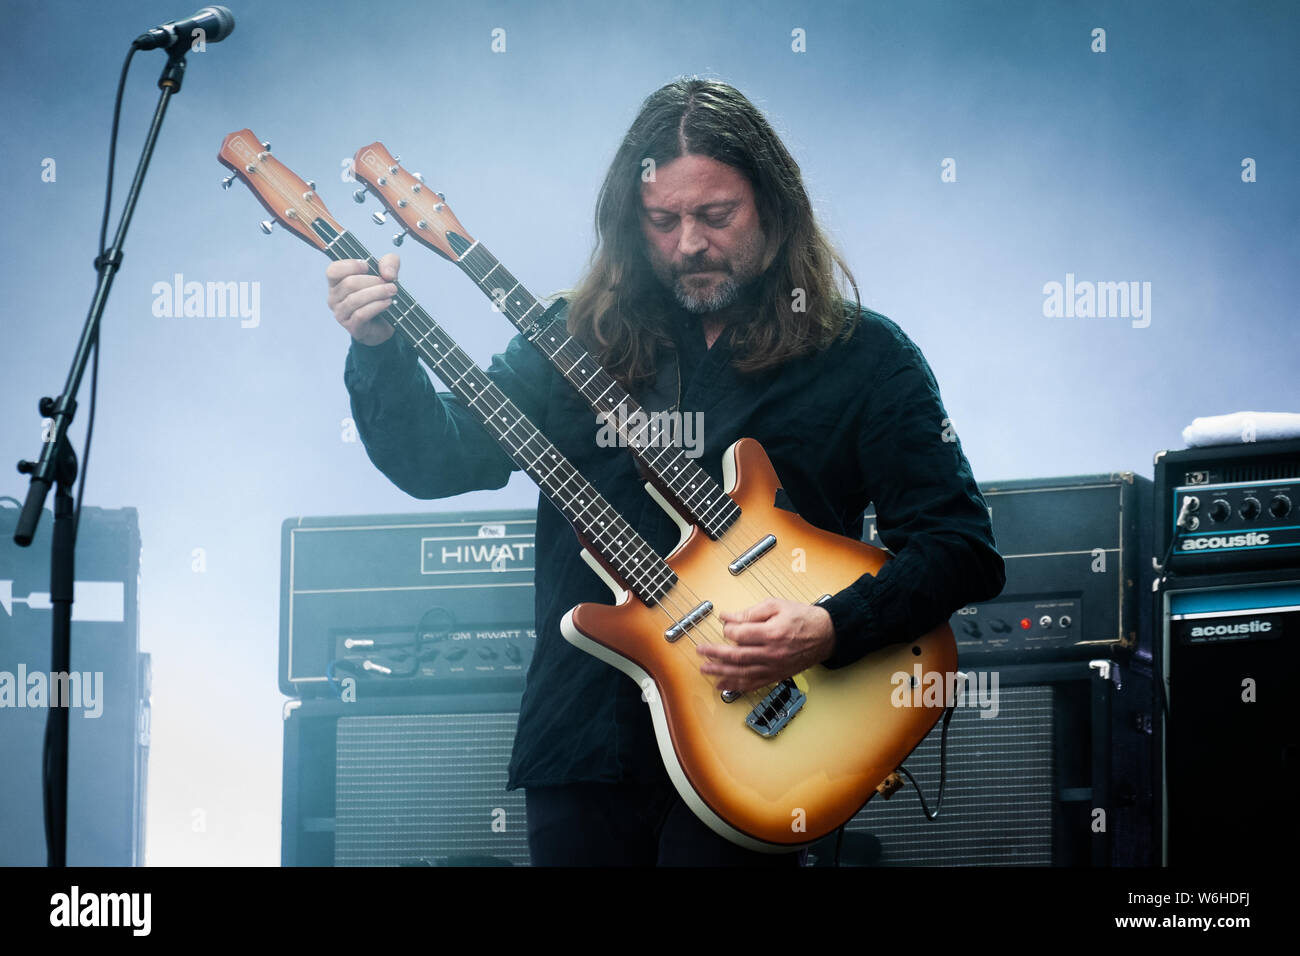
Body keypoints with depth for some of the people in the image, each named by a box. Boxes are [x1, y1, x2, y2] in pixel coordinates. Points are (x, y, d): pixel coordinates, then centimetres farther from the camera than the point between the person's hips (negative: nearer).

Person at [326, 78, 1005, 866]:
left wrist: (832, 631, -18)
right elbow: (437, 460, 7)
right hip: (582, 736, 3)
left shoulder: (863, 357, 2)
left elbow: (965, 549, -3)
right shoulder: (582, 338, 11)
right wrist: (381, 348, -10)